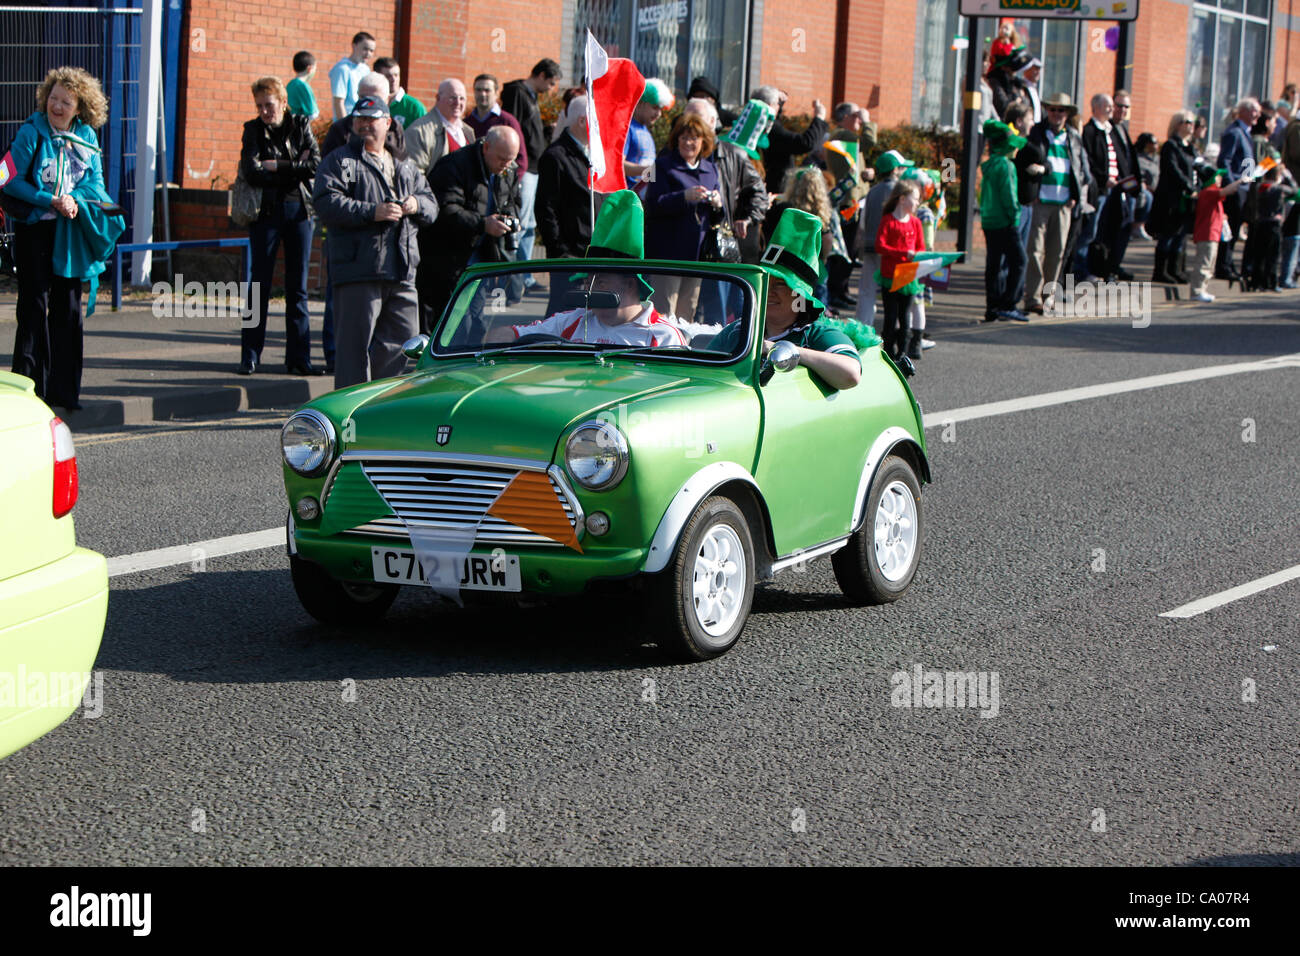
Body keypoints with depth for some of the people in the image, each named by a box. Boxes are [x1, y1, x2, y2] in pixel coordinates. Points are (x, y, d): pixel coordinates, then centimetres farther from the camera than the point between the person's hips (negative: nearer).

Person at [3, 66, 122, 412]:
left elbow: (96, 181, 8)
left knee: (68, 306, 7)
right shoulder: (32, 133, -7)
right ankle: (29, 384, -1)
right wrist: (52, 201, -18)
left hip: (71, 230, 5)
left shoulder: (87, 137, 6)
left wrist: (74, 199, -13)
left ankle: (63, 389, 15)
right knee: (35, 304, -6)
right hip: (34, 227, -5)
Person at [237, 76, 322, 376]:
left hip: (300, 211, 1)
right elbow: (252, 172, -11)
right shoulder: (253, 130, 3)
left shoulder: (301, 126, 7)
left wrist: (277, 166, -11)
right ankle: (249, 356, 3)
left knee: (298, 287, 4)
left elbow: (316, 166, -7)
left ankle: (298, 357, 7)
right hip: (266, 213, -1)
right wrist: (296, 168, -9)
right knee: (260, 285, -2)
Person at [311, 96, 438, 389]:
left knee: (404, 339, 7)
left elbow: (431, 205, 24)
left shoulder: (405, 166, 23)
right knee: (356, 342, -6)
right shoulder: (339, 161, 3)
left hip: (402, 271, 6)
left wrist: (417, 205, 0)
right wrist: (372, 212, -19)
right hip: (358, 270, -6)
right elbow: (326, 203, -11)